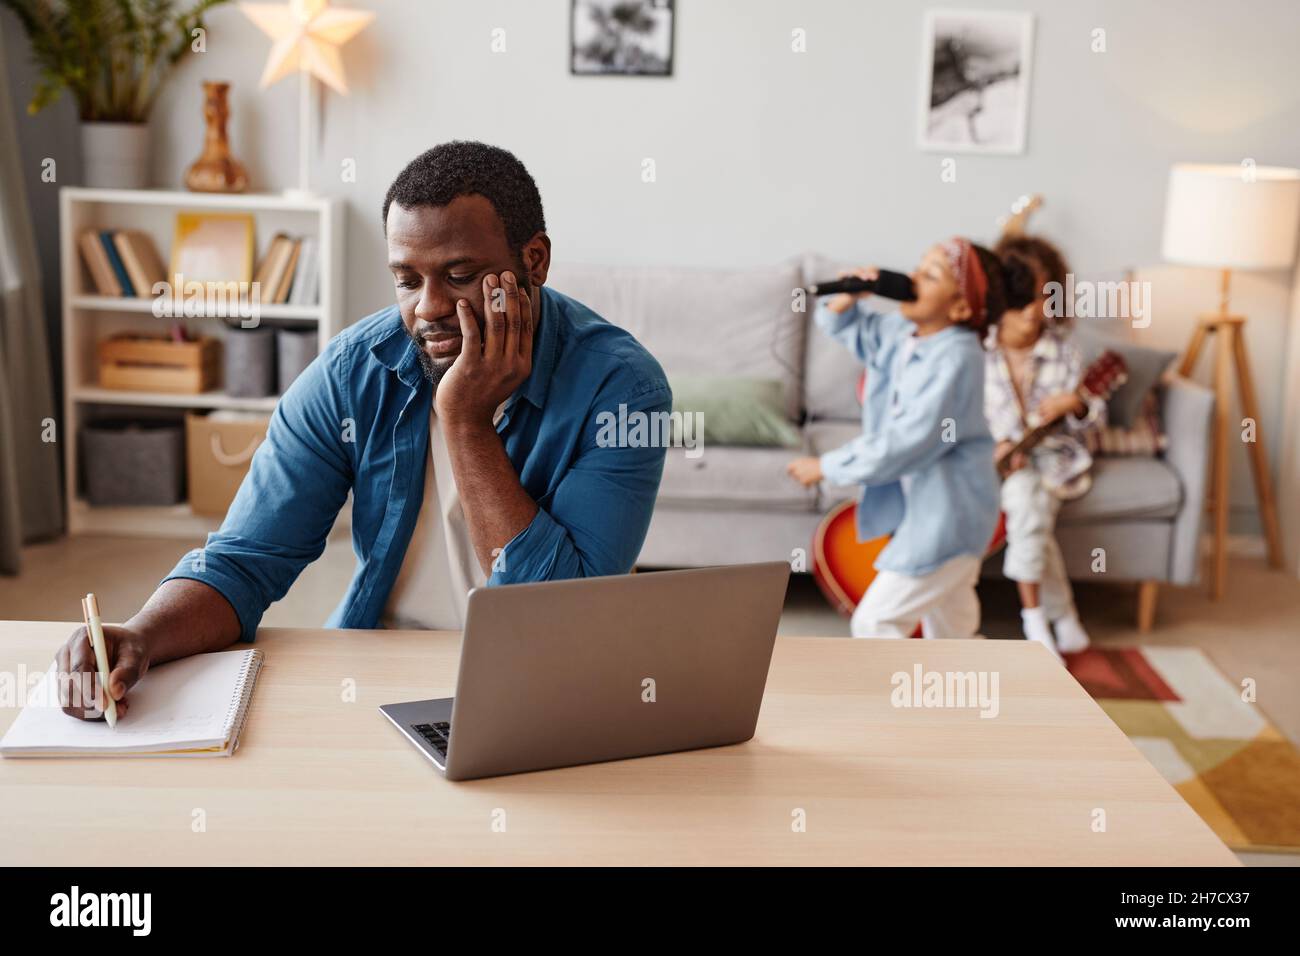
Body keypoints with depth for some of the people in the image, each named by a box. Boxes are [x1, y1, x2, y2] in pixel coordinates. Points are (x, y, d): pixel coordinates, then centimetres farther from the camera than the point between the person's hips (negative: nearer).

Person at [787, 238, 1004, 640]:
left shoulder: (956, 358, -26)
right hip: (921, 504, 9)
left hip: (948, 513, -9)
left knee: (876, 620, -4)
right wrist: (847, 296, -8)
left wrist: (827, 467, -18)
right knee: (950, 632, 22)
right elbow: (845, 327, 16)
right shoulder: (901, 333, 0)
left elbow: (904, 445, -28)